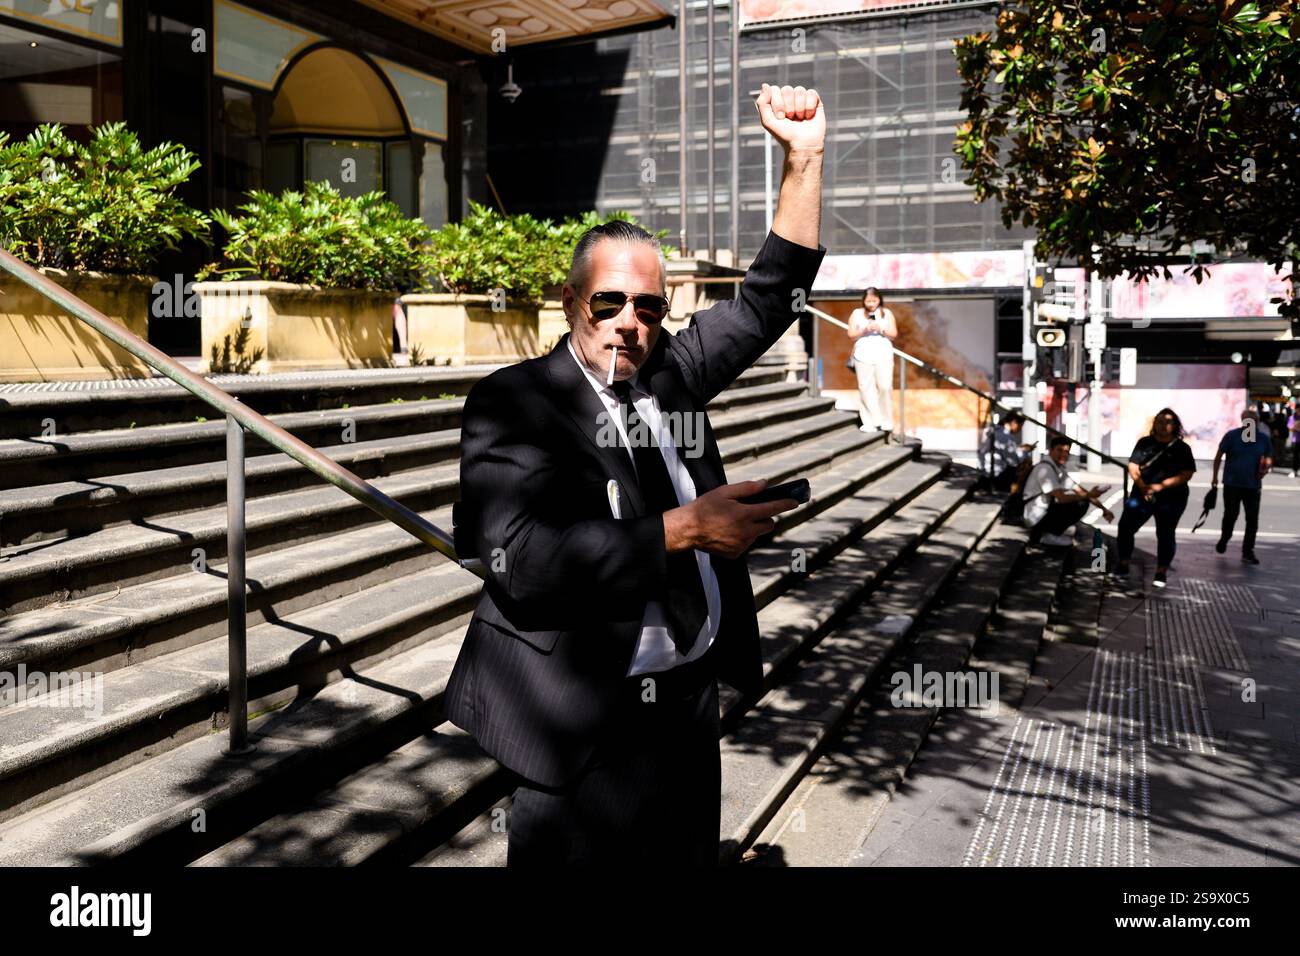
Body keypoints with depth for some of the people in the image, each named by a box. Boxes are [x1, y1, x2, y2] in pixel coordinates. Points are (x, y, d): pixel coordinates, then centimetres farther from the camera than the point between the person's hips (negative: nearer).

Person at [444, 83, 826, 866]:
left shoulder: (668, 377, 7)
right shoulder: (514, 403, -11)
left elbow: (770, 300, 11)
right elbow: (520, 559, -24)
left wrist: (805, 159, 1)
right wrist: (683, 530, -24)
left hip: (691, 707, 6)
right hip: (587, 734, -6)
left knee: (691, 857, 18)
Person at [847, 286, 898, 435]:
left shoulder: (887, 313, 12)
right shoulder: (857, 314, 10)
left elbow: (894, 334, 7)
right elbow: (851, 335, 5)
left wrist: (880, 329, -10)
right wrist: (864, 330, -12)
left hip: (883, 355, 0)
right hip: (863, 356, 0)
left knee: (885, 387, -7)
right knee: (866, 388, -5)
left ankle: (886, 422, 2)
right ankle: (870, 422, 0)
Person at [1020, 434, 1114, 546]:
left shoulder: (1061, 469, 11)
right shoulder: (1045, 468, -19)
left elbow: (1081, 491, 11)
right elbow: (1061, 497, -24)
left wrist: (1103, 508, 4)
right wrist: (1089, 495, -24)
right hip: (1037, 516, -9)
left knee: (1083, 502, 6)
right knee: (1079, 505, -19)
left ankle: (1046, 533, 5)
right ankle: (1042, 534, -9)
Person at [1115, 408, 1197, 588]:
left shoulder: (1181, 448, 0)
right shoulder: (1144, 443, 6)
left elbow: (1187, 474, -8)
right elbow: (1133, 466, 0)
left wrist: (1161, 486, -18)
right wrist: (1141, 486, -18)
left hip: (1170, 499, -2)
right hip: (1142, 495, 2)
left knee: (1165, 534, 1)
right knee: (1125, 527, -4)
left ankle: (1161, 572, 10)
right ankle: (1123, 565, 10)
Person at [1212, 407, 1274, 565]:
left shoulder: (1264, 438, 1)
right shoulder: (1232, 436, -6)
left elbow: (1268, 459, 12)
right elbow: (1219, 456, 2)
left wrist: (1266, 466, -11)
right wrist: (1215, 477, 4)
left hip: (1253, 485, 2)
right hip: (1232, 484, -2)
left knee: (1252, 519, -3)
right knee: (1230, 515, 8)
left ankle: (1248, 552, 6)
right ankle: (1224, 539, 36)